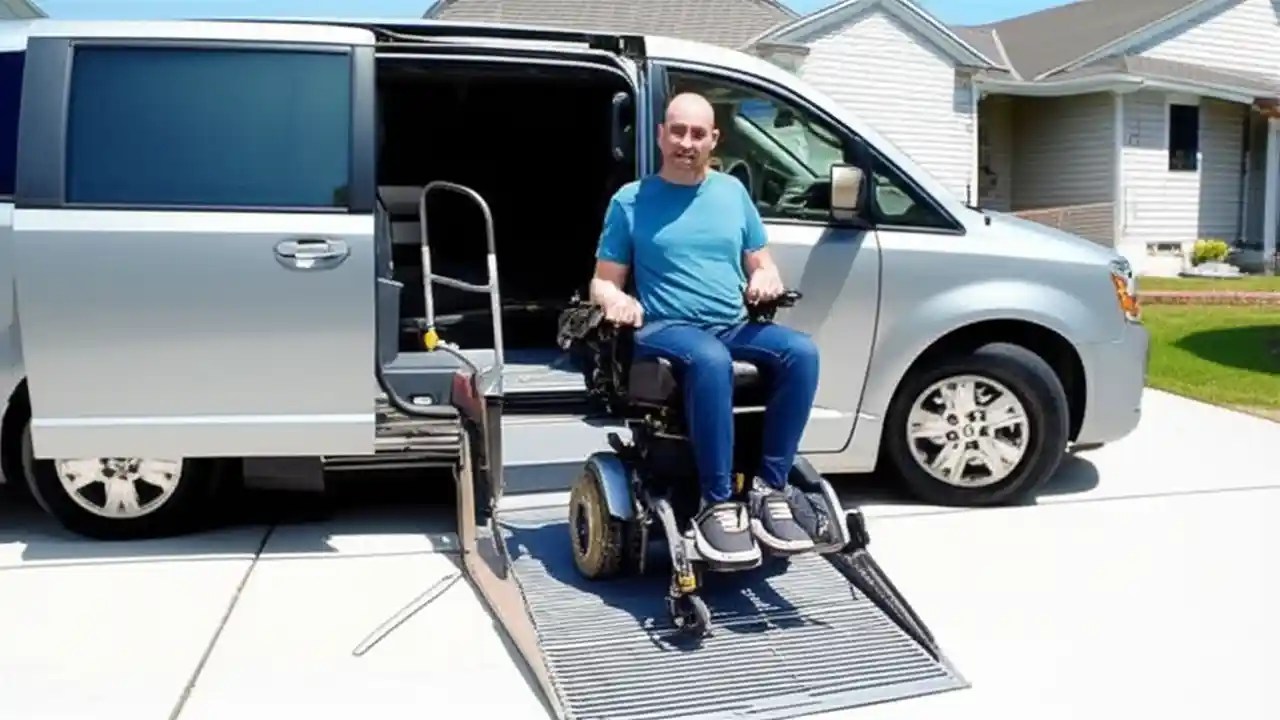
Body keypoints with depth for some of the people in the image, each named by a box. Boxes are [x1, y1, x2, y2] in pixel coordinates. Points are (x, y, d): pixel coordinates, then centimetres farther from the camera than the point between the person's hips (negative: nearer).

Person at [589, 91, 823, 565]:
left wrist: (766, 279, -6)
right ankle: (718, 505, -33)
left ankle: (770, 490, -21)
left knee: (801, 350, -26)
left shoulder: (732, 191, 16)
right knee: (710, 360, -39)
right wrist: (615, 301, -18)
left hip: (735, 327, 4)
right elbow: (603, 281, 7)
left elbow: (762, 266, 20)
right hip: (666, 330, -4)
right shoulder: (631, 200, 6)